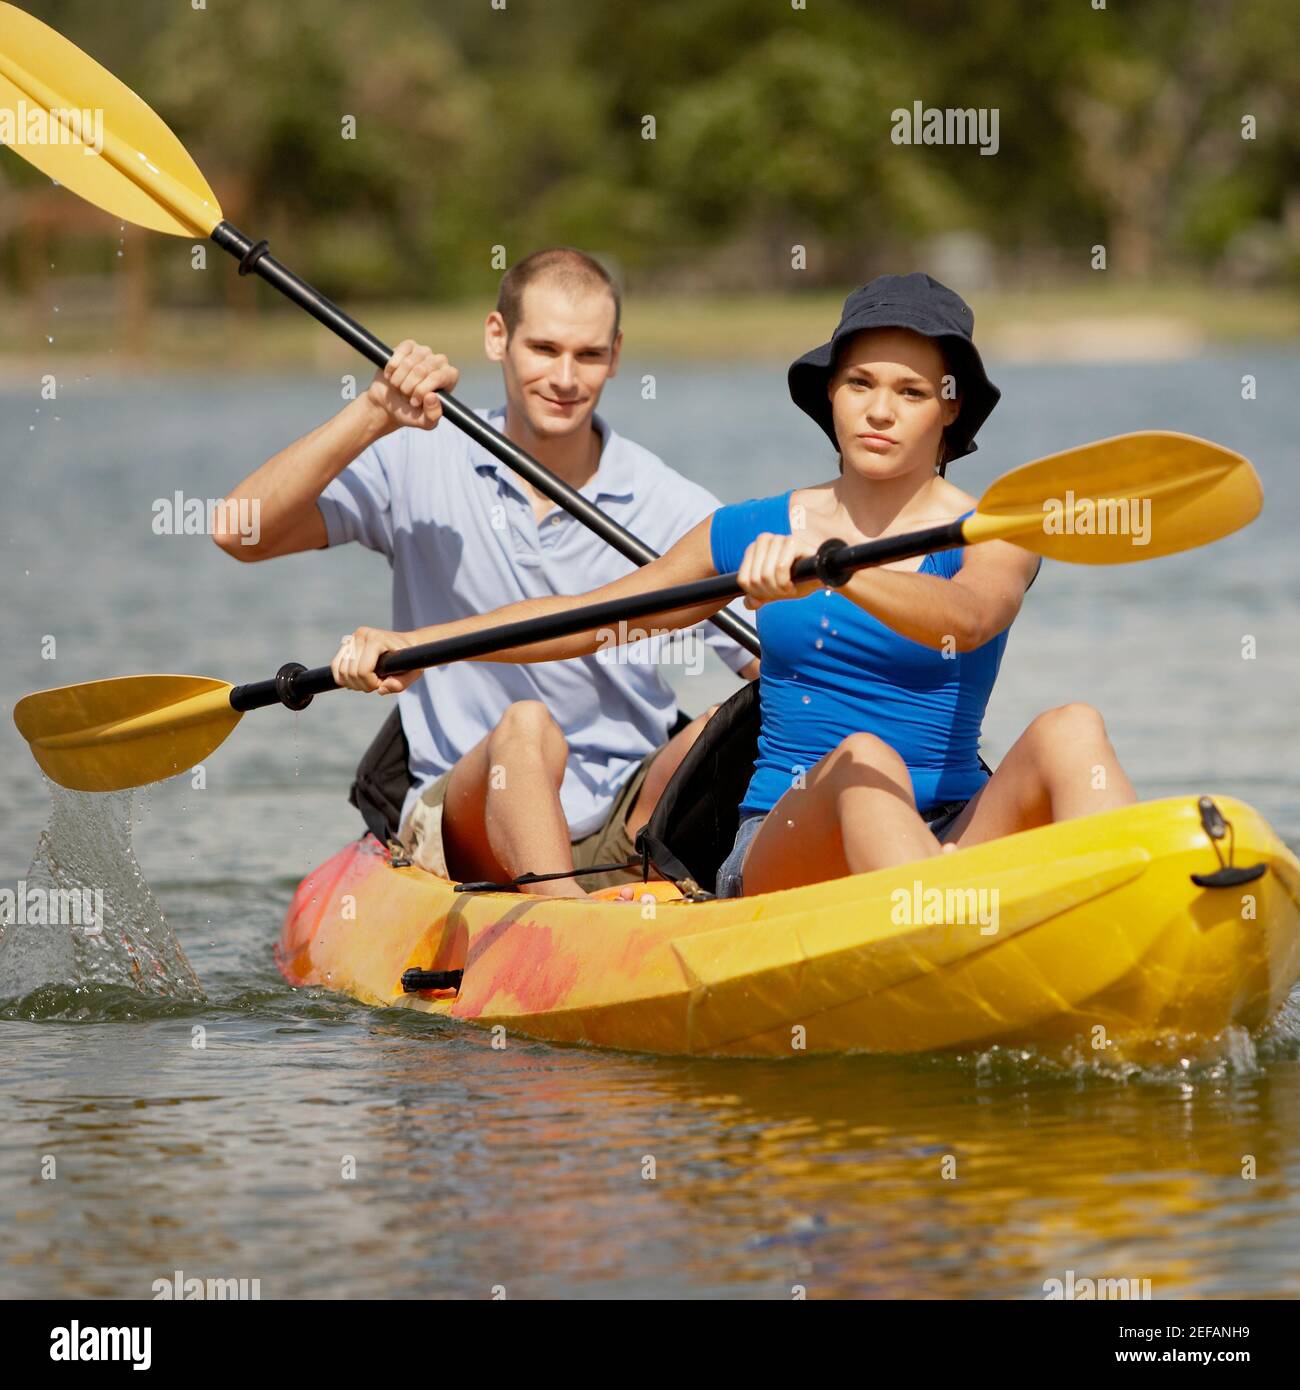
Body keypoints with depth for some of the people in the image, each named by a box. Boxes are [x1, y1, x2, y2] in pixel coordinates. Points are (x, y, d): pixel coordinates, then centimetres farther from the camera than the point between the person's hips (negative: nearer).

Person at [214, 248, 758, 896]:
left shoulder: (671, 508, 3)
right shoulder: (418, 466, 3)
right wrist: (373, 416, -17)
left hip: (626, 836, 2)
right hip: (464, 816, -2)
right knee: (526, 727, -33)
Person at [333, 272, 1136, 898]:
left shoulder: (993, 537, 4)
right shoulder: (756, 533, 14)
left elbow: (967, 618, -21)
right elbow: (590, 615, 22)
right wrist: (416, 645, 12)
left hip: (954, 849, 0)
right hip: (778, 852, 1)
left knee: (1068, 731, -30)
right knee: (864, 759, -35)